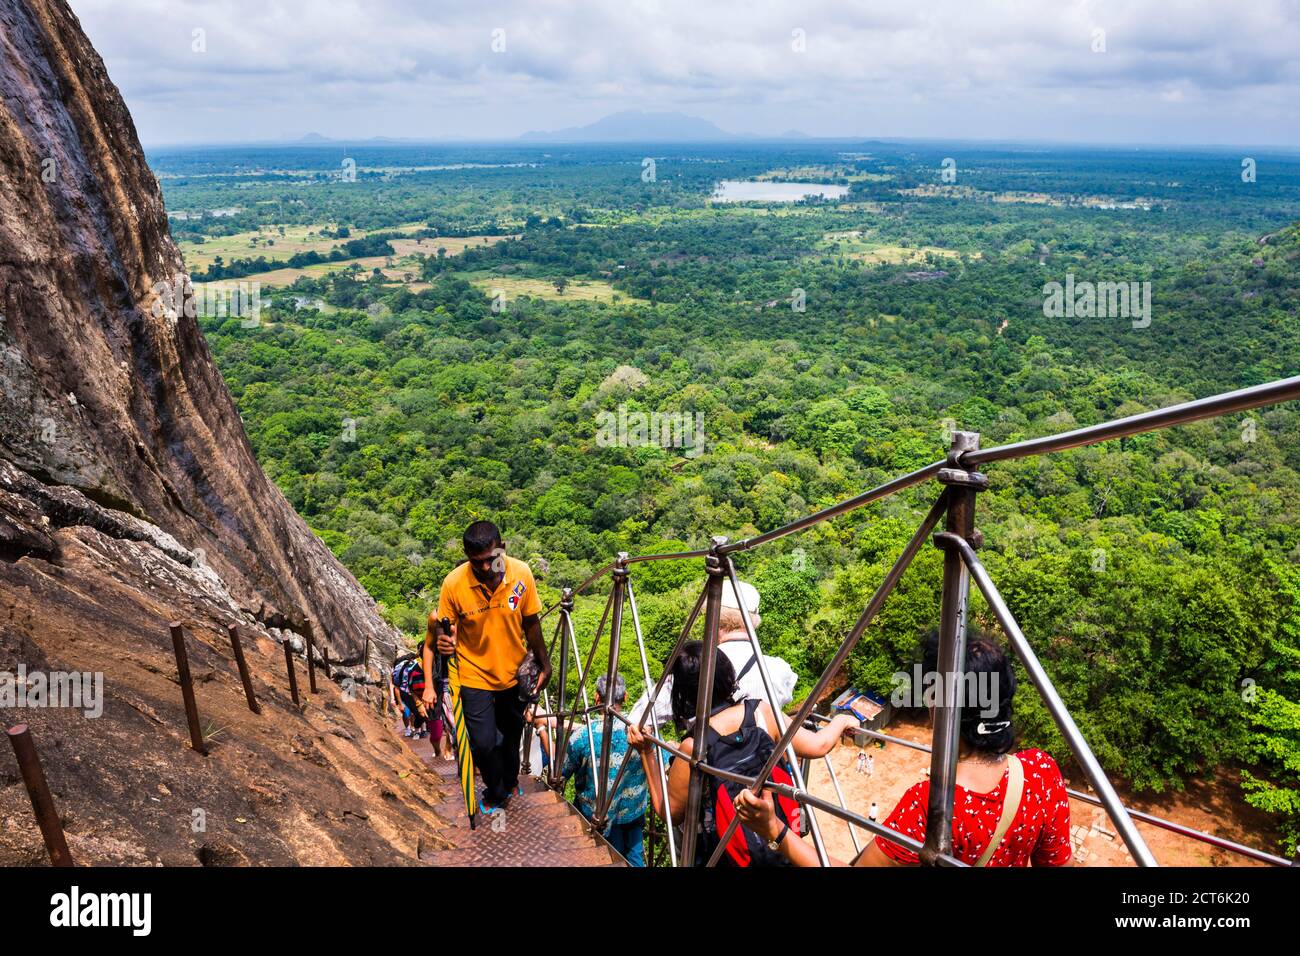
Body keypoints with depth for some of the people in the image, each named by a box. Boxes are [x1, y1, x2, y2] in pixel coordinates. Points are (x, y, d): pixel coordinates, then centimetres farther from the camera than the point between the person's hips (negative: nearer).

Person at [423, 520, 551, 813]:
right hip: (475, 676, -2)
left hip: (514, 672, 2)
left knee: (511, 736, 20)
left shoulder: (521, 573, -18)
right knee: (484, 742, -4)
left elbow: (531, 623, -4)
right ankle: (497, 792, 28)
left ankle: (510, 782, 50)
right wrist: (442, 639, -32)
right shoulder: (454, 584, -24)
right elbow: (442, 629, -9)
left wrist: (544, 664, 1)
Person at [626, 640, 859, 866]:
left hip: (725, 859, -3)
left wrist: (647, 753, -8)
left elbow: (670, 813, -10)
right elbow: (818, 746, -2)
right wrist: (840, 721, 17)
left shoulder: (693, 748, -23)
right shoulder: (761, 712, -14)